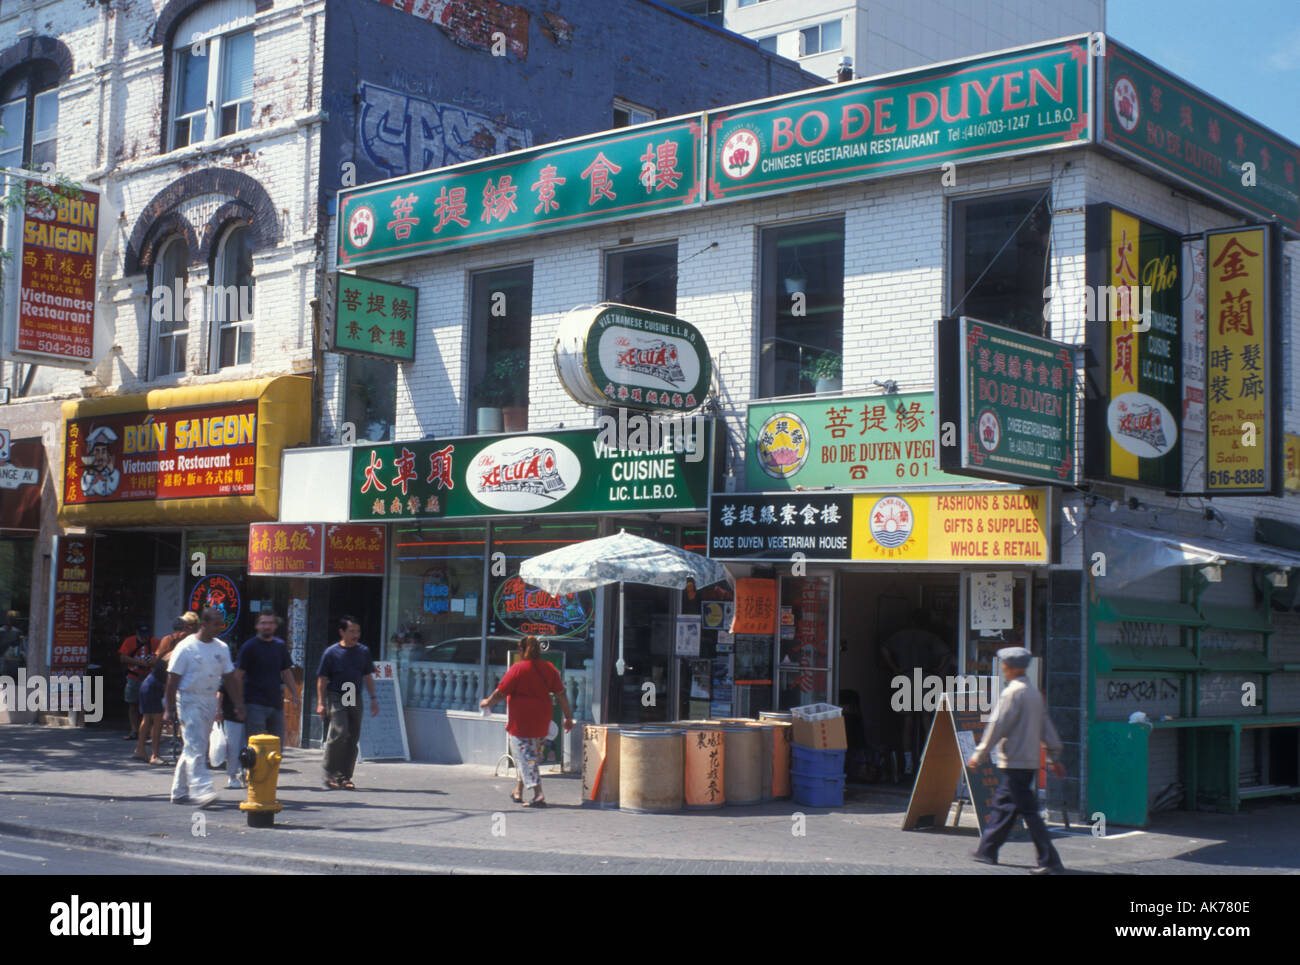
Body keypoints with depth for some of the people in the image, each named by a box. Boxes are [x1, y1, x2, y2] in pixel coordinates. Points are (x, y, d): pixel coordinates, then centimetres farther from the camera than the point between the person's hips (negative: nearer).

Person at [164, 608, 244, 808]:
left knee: (193, 748, 10)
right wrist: (170, 710, -9)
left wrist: (238, 704, 9)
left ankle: (179, 791, 18)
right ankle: (201, 790, -21)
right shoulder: (186, 647, -8)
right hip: (190, 701, -6)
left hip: (210, 701, 6)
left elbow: (230, 677, 14)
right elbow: (173, 679, -7)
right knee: (196, 748, -14)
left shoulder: (222, 648, 9)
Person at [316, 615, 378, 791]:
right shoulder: (332, 653, -2)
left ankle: (345, 776, 11)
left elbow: (368, 676, 17)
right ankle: (330, 773, -5)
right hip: (336, 697, -4)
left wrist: (373, 699, 12)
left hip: (355, 699, 4)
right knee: (339, 732, -18)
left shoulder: (363, 651, 9)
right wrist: (321, 702, -7)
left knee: (353, 737, 2)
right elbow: (322, 679, -1)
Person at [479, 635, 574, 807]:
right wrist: (568, 717, 7)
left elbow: (500, 692, -8)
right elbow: (561, 694, 2)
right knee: (531, 756, 19)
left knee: (525, 756, -4)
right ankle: (518, 791, 30)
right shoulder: (549, 668, 5)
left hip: (521, 721, -6)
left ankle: (538, 793, -16)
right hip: (542, 722, 6)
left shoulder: (518, 669, -9)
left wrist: (487, 702, 11)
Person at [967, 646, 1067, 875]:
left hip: (1014, 761, -9)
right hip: (1030, 761, 9)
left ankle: (1051, 862, -10)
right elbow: (1046, 728, 16)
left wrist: (980, 754, -8)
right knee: (1002, 804, 18)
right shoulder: (1034, 693, 13)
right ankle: (987, 850, 26)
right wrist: (1054, 757, 21)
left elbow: (997, 726, -15)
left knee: (1029, 811, -8)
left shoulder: (1012, 693, -14)